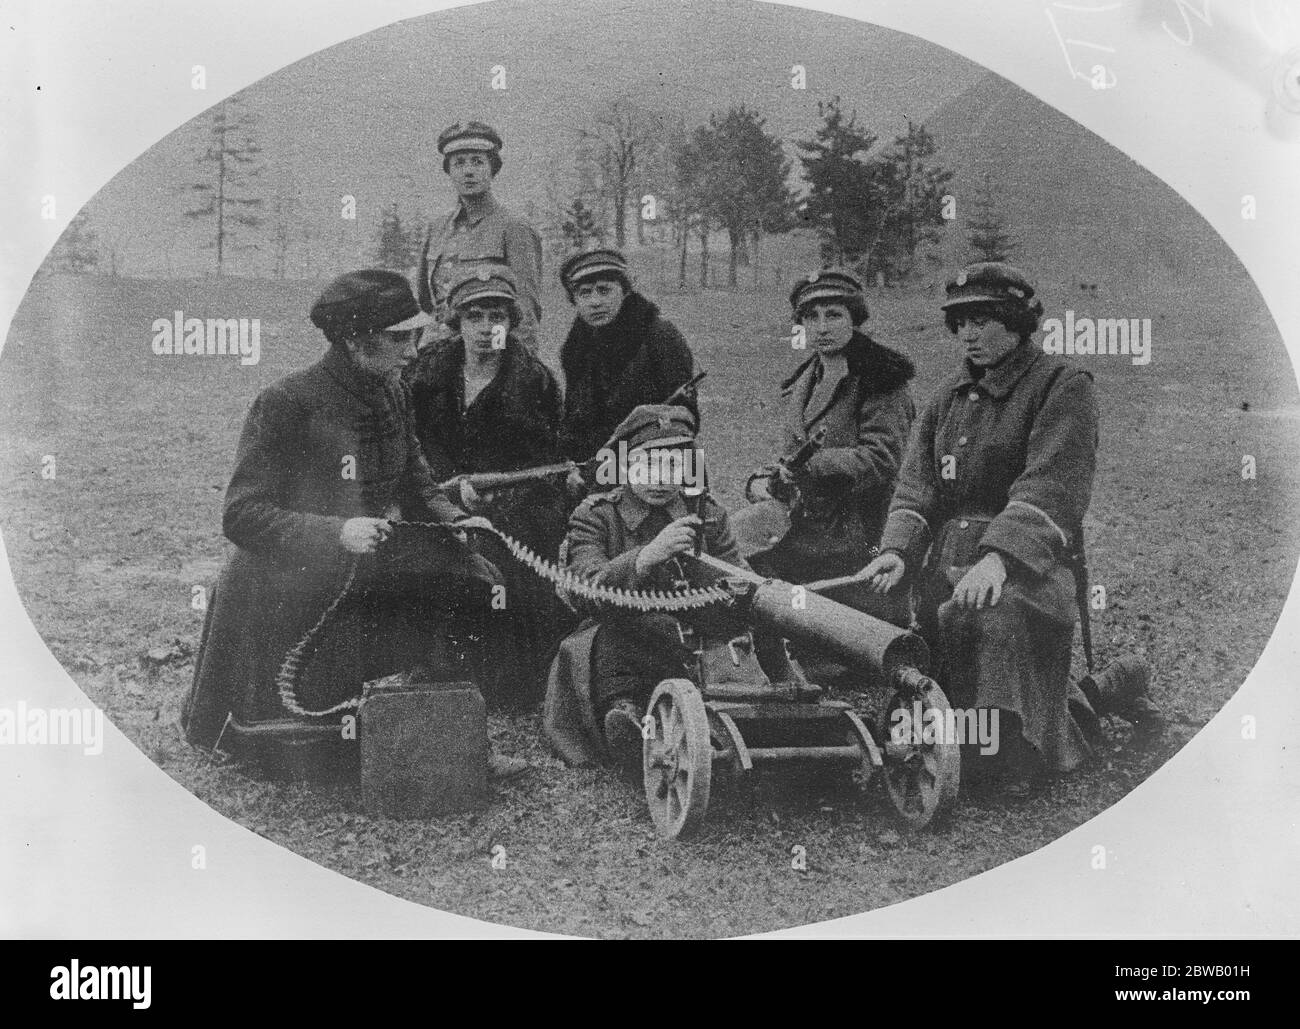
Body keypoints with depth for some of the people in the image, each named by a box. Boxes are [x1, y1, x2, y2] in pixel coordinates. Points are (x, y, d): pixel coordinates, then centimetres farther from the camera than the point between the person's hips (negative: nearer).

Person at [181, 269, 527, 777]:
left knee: (476, 581, -14)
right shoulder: (286, 403, -21)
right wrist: (336, 532, -34)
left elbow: (414, 483, 11)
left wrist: (455, 519, -10)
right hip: (283, 597, -6)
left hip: (363, 573, 7)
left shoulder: (389, 395, 1)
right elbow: (242, 516, -22)